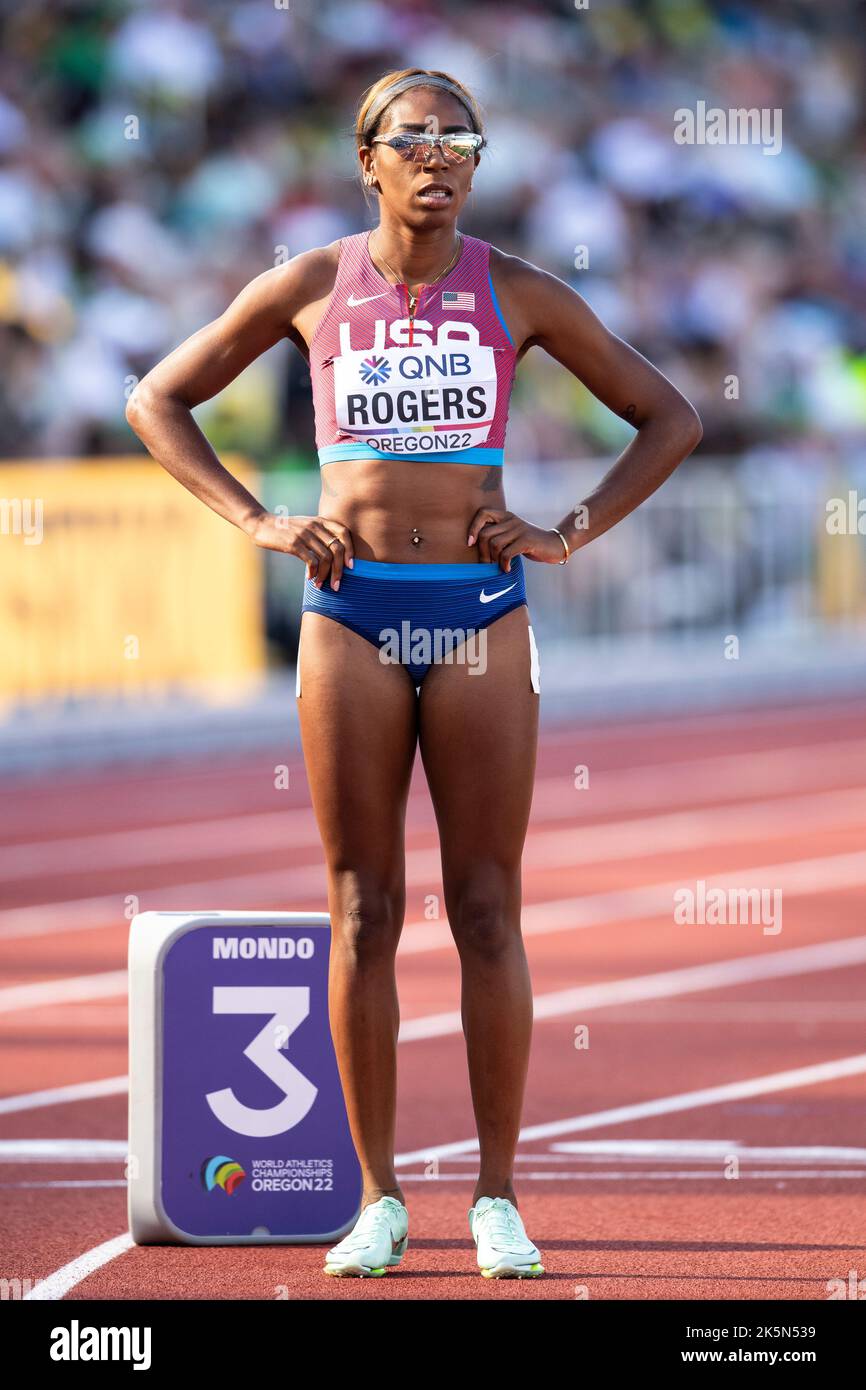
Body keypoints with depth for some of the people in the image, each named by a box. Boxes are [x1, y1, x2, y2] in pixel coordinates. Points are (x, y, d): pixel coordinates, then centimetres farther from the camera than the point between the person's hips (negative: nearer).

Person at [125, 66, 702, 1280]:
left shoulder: (519, 295, 4)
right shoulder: (311, 288, 4)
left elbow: (670, 419, 11)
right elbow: (159, 402, 12)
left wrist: (572, 534, 0)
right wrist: (255, 522, 1)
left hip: (479, 615, 0)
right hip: (351, 612, 0)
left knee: (488, 912, -2)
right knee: (363, 915, 0)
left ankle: (498, 1198, 4)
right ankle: (380, 1201, 6)